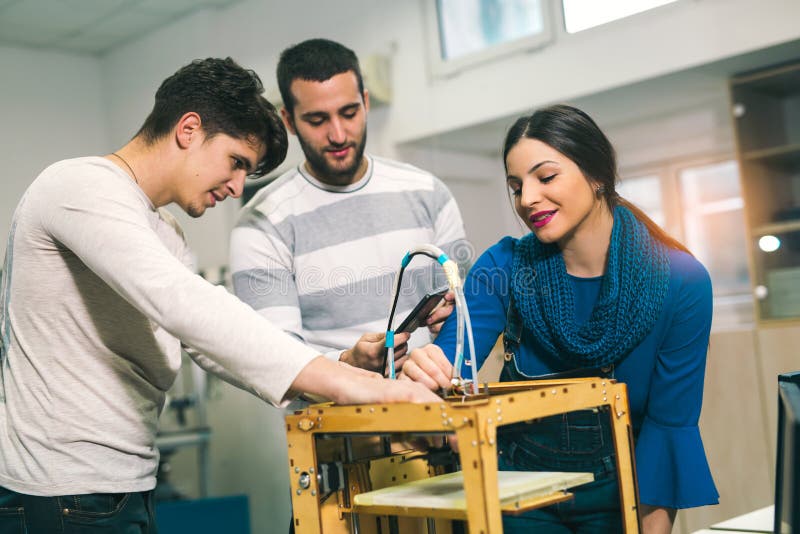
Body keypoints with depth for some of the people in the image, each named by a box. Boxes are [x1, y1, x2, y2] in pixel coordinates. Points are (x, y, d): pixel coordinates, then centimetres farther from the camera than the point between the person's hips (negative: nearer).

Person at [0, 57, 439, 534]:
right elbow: (182, 303, -30)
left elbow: (214, 344, 10)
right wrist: (338, 381, -35)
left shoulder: (165, 234, 18)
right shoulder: (82, 187, -14)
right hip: (68, 496, -9)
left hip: (130, 489, 9)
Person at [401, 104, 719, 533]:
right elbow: (450, 362, -20)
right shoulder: (505, 266, -11)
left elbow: (669, 422, -12)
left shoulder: (681, 283, -16)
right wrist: (425, 371, -43)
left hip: (618, 494, -1)